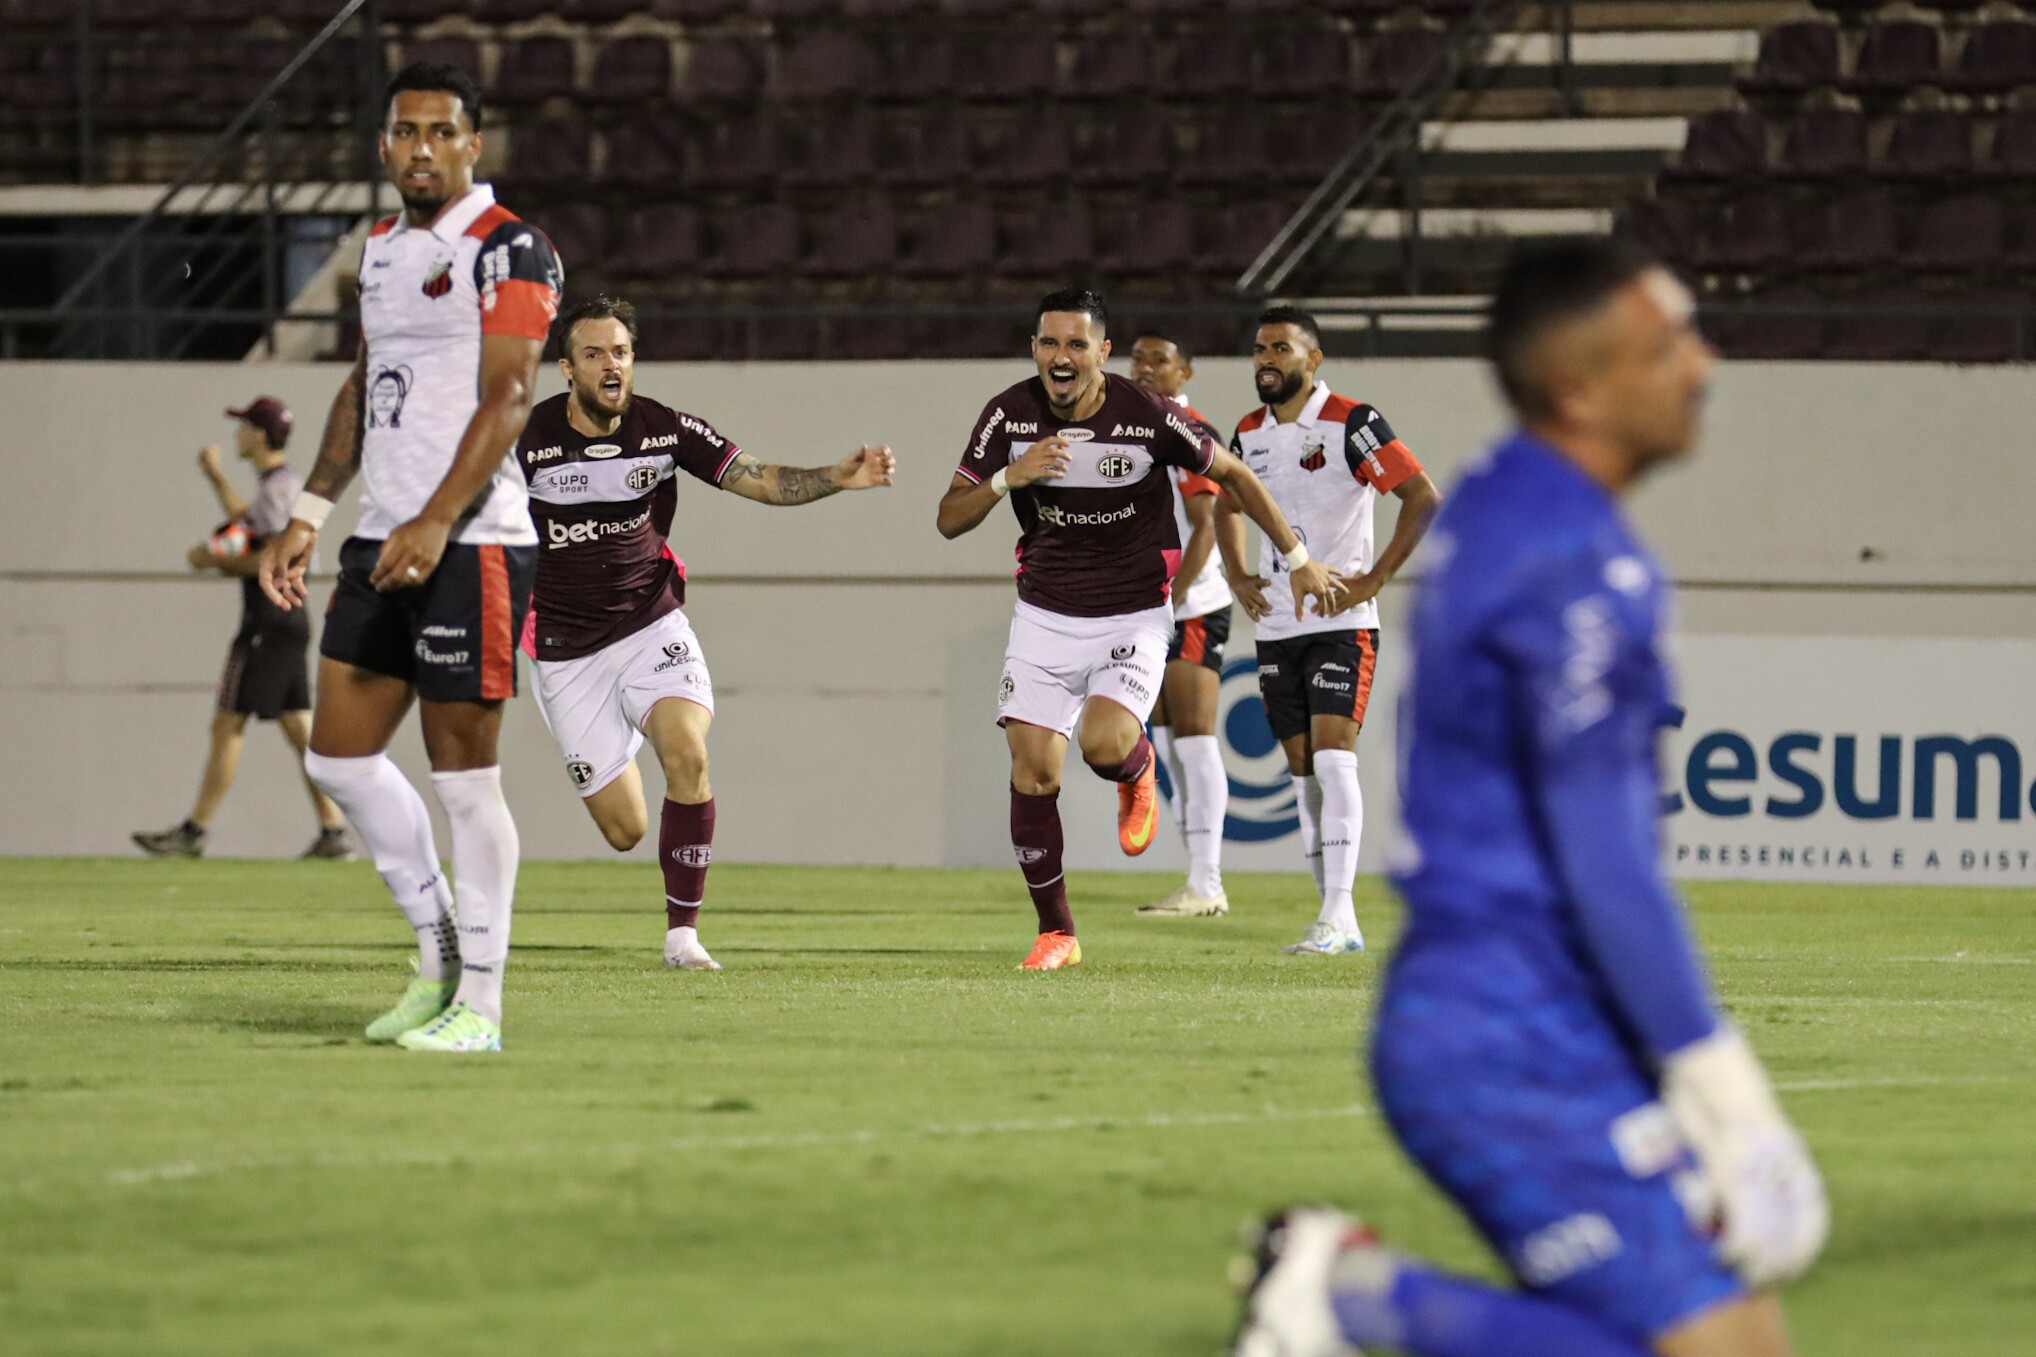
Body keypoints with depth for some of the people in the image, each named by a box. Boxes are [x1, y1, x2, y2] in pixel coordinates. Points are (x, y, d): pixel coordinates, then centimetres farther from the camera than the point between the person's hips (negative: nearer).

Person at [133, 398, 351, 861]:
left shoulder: (277, 488, -13)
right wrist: (218, 480, 33)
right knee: (300, 728, 7)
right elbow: (250, 527, 36)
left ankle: (194, 832, -5)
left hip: (268, 625, -10)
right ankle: (333, 830, 2)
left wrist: (216, 560, -13)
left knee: (228, 726, -6)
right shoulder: (282, 484, 18)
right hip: (291, 623, 10)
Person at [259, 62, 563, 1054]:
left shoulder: (508, 250, -8)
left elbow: (505, 398, -16)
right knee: (340, 757, 8)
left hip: (471, 542, -8)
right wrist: (310, 514, 17)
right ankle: (441, 952, 21)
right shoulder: (382, 248, 17)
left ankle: (480, 1002, 1)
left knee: (462, 770, -6)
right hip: (382, 541, 8)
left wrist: (436, 525, -25)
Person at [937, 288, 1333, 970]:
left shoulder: (1148, 416, -16)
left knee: (1104, 744, -25)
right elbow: (951, 518, -5)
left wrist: (1299, 559, 5)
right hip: (1045, 616, 3)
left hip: (1134, 617, -3)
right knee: (1033, 770, -6)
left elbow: (1233, 475, 0)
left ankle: (1138, 772, 15)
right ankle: (1056, 933, 9)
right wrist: (1008, 478, -24)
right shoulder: (1010, 415, -8)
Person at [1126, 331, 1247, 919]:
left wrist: (1171, 598, -21)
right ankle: (1201, 884, 10)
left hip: (1192, 608, -9)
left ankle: (1206, 885, -11)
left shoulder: (1191, 434, -10)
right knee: (1171, 749, 8)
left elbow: (1206, 524, -16)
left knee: (1194, 743, -10)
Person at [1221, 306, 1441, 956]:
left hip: (1341, 621, -7)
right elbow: (1227, 504, 29)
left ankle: (1337, 915, -19)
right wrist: (1238, 576, 13)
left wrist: (1375, 579, -16)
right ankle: (1336, 922, 9)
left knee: (1333, 756, -16)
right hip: (1276, 627, 7)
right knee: (1303, 771, 5)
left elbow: (1424, 499, -12)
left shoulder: (1351, 424, -10)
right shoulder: (1250, 434, 10)